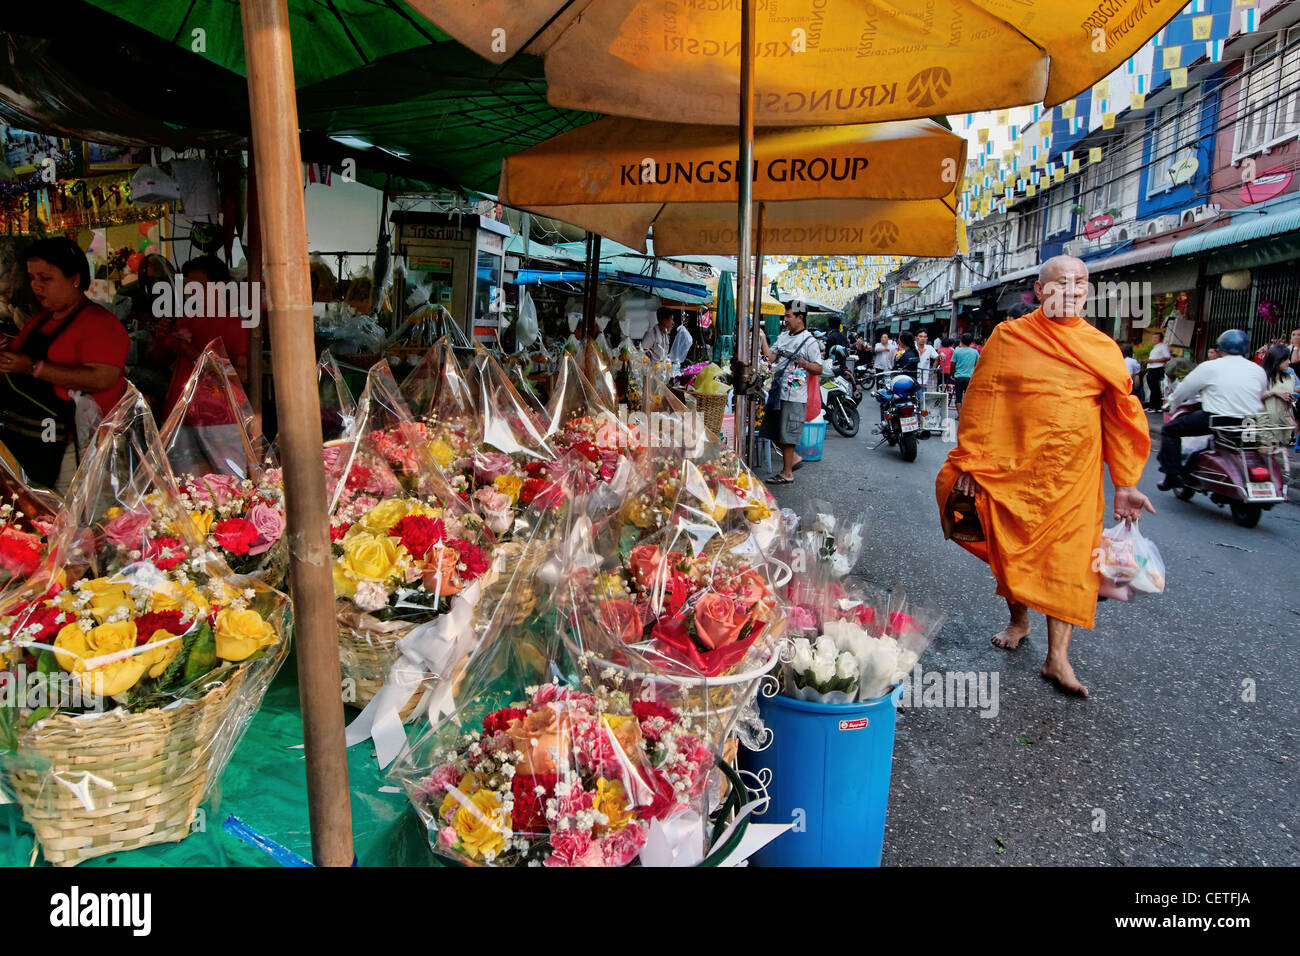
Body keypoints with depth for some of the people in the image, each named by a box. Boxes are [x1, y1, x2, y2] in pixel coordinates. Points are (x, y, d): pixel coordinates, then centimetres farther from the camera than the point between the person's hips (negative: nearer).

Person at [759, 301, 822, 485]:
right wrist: (762, 338, 0)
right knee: (772, 432, 13)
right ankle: (793, 458, 30)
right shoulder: (783, 336, 13)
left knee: (786, 435, -2)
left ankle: (787, 473, 9)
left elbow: (819, 369, -6)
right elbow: (771, 358, 7)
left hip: (794, 396, -8)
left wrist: (804, 363, -23)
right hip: (777, 391, 8)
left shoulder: (809, 342, -7)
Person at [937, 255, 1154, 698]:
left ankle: (1057, 658, 6)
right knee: (1012, 547, 11)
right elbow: (982, 402, -1)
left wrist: (1125, 484, 1)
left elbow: (1120, 416, 5)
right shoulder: (1009, 337, 0)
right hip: (1013, 466, 0)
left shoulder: (1102, 348, 5)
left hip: (1073, 474, 1)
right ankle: (1018, 620, 36)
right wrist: (969, 464, -5)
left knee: (1069, 556, -1)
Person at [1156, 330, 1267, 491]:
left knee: (1170, 430, 7)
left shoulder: (1209, 367, -2)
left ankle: (1173, 476, -1)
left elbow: (1183, 391, 4)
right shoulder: (1259, 370, 11)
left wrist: (1172, 402, 25)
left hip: (1218, 420, -5)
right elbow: (1261, 397, 21)